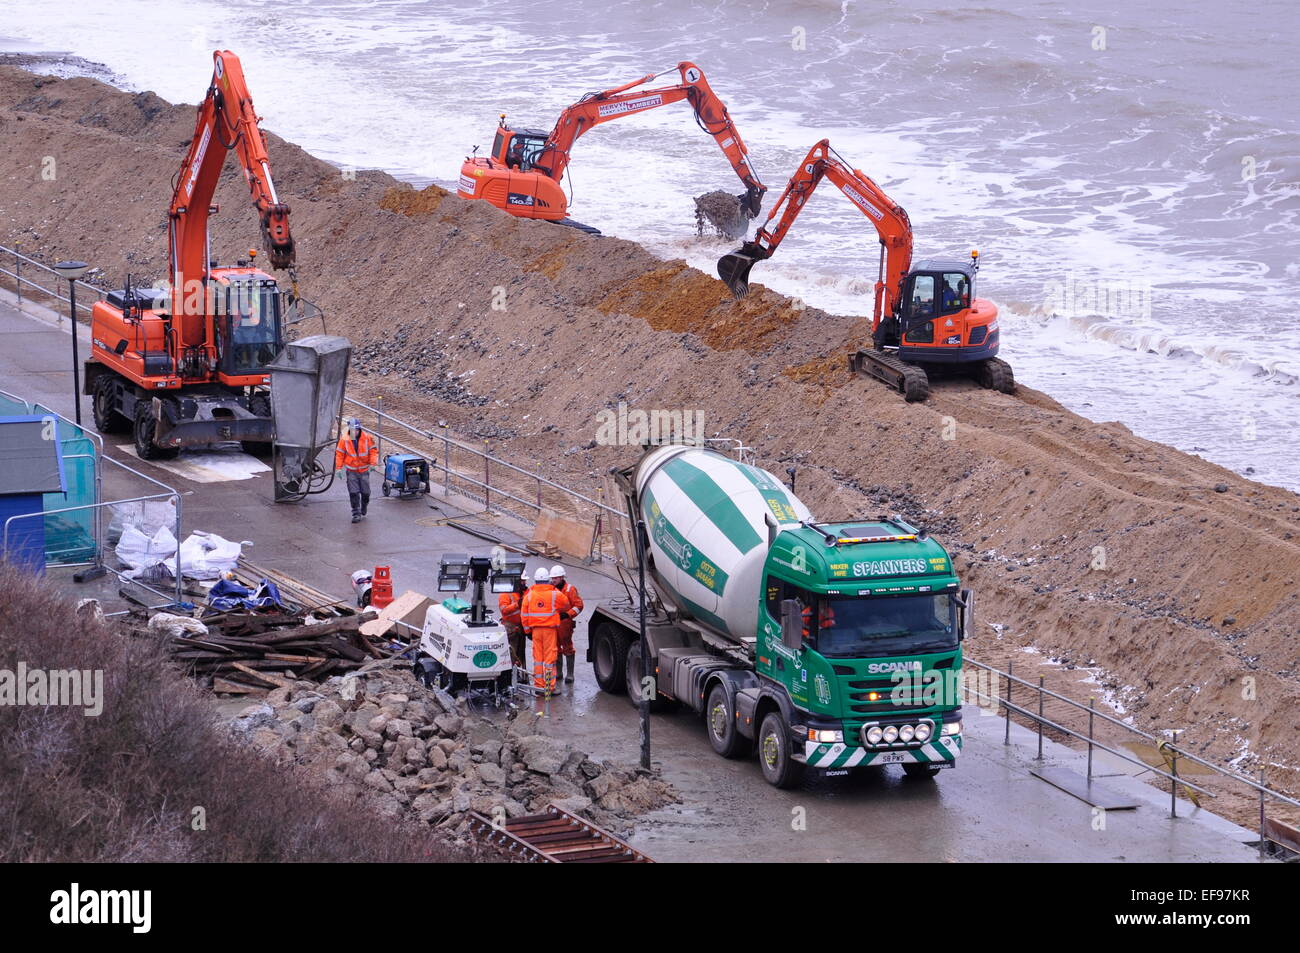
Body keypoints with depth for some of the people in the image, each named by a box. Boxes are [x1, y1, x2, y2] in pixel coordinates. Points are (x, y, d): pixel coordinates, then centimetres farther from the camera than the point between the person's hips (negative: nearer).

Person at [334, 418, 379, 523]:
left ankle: (363, 512, 31)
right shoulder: (344, 440, -8)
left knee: (365, 493, 8)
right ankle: (356, 514, -4)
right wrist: (339, 468, -4)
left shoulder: (367, 438, -7)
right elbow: (339, 454, 0)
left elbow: (373, 450, 0)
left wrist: (373, 463, -12)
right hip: (351, 471, -1)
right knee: (354, 493, -9)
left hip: (364, 470, 1)